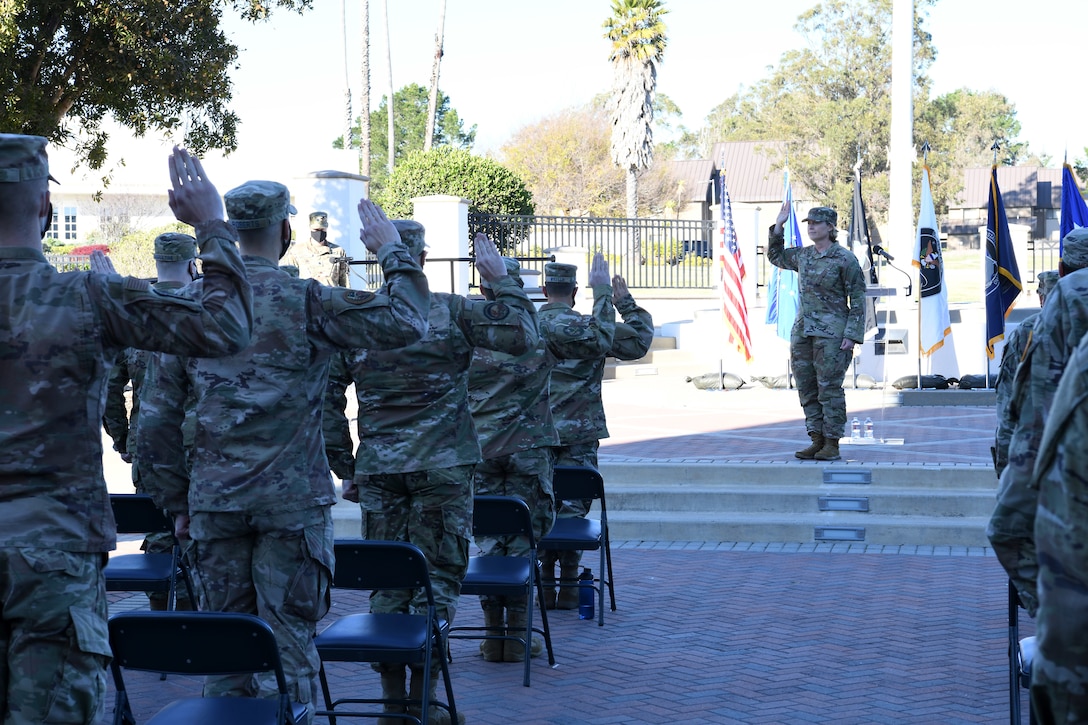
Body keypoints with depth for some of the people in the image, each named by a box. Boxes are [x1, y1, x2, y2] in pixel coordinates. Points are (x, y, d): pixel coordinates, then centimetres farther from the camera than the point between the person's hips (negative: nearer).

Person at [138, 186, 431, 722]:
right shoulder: (305, 301, -9)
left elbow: (157, 418, 5)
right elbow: (406, 323, -13)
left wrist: (176, 501, 13)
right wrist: (391, 250, 1)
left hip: (213, 498, 4)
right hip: (292, 498, -4)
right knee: (288, 634, 5)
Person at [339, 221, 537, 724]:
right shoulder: (450, 311, -5)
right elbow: (523, 336, -6)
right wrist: (502, 281, 3)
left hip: (378, 470, 3)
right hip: (442, 466, -3)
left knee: (387, 581, 9)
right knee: (438, 576, 3)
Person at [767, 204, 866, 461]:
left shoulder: (845, 259, -6)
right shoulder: (802, 255, 12)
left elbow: (858, 300, -6)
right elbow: (775, 256, 32)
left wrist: (852, 335, -14)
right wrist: (778, 226, 18)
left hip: (831, 333, -7)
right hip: (802, 332, 7)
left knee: (829, 389, -5)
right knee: (806, 389, 7)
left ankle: (832, 444, 0)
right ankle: (816, 440, 14)